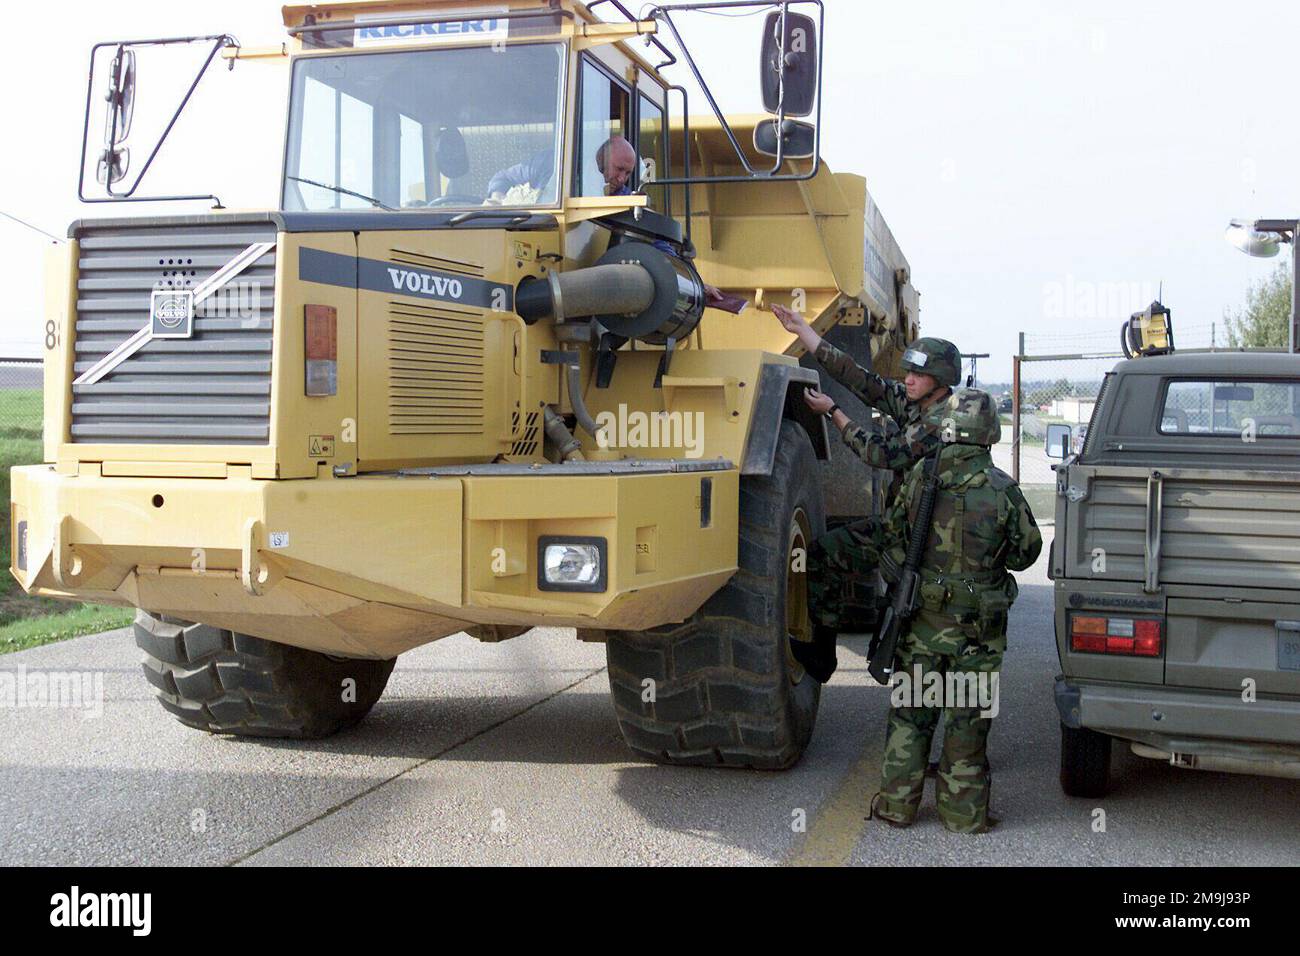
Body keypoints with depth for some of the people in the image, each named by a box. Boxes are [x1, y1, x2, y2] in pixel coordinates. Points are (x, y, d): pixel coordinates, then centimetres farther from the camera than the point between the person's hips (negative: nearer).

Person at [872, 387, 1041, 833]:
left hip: (922, 616, 2)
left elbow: (892, 538, 4)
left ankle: (897, 803, 18)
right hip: (978, 627, -1)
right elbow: (1026, 551, 0)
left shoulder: (917, 477, -6)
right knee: (968, 715, 9)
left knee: (910, 711, 12)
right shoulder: (1002, 489, -12)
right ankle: (964, 809, 16)